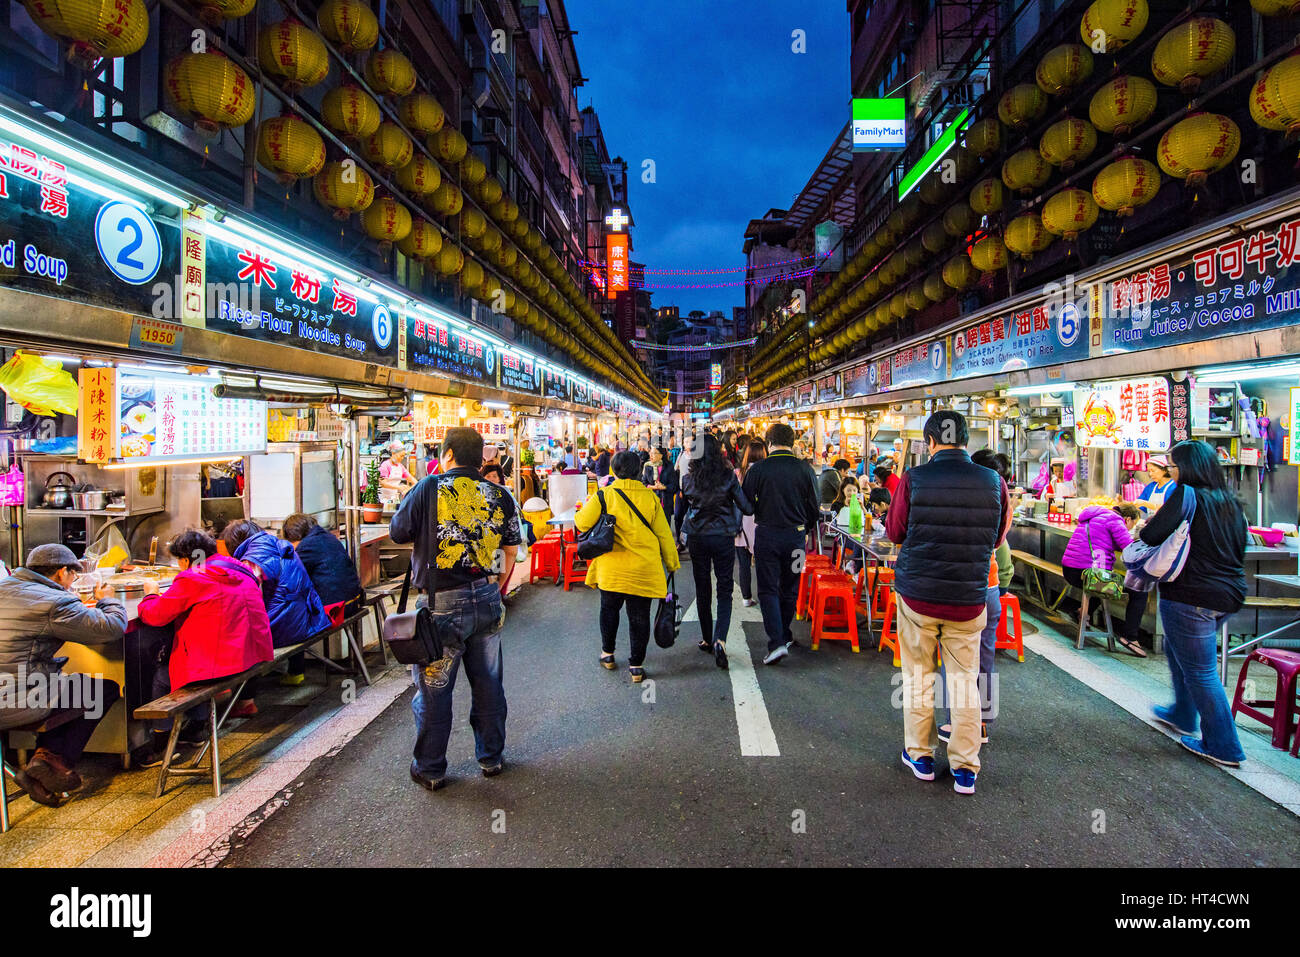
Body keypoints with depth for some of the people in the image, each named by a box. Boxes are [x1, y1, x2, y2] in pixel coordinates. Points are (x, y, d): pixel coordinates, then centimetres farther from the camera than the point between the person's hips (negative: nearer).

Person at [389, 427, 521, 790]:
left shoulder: (429, 489, -9)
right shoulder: (499, 495, 1)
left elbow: (397, 534, 1)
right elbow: (511, 551, 9)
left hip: (442, 605, -3)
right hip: (487, 601, 4)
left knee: (433, 690, 11)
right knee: (488, 684, 16)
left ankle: (430, 770, 25)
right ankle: (491, 757, 31)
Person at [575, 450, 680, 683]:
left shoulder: (603, 496, -8)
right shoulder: (650, 497, -3)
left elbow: (582, 523, -2)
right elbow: (664, 533, 1)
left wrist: (584, 507, 19)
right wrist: (672, 563, 13)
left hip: (611, 568, 0)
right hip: (644, 568, 0)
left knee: (609, 609, 21)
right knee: (639, 616, 9)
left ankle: (608, 654, 35)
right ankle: (636, 666, 15)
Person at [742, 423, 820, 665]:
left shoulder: (758, 469, -9)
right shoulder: (804, 469, -3)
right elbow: (814, 508, 2)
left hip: (766, 534, -2)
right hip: (795, 535, 2)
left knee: (768, 589, 3)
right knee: (790, 588, 17)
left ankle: (777, 642, -8)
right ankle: (784, 635, 30)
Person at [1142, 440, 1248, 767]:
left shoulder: (1186, 495, -15)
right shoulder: (1230, 501, 10)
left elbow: (1150, 535, -21)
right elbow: (1239, 549, 18)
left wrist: (1146, 525, 0)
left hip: (1191, 597, -9)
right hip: (1227, 595, 9)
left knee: (1199, 671, 3)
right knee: (1177, 650, 26)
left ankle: (1223, 747, 12)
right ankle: (1182, 716, 39)